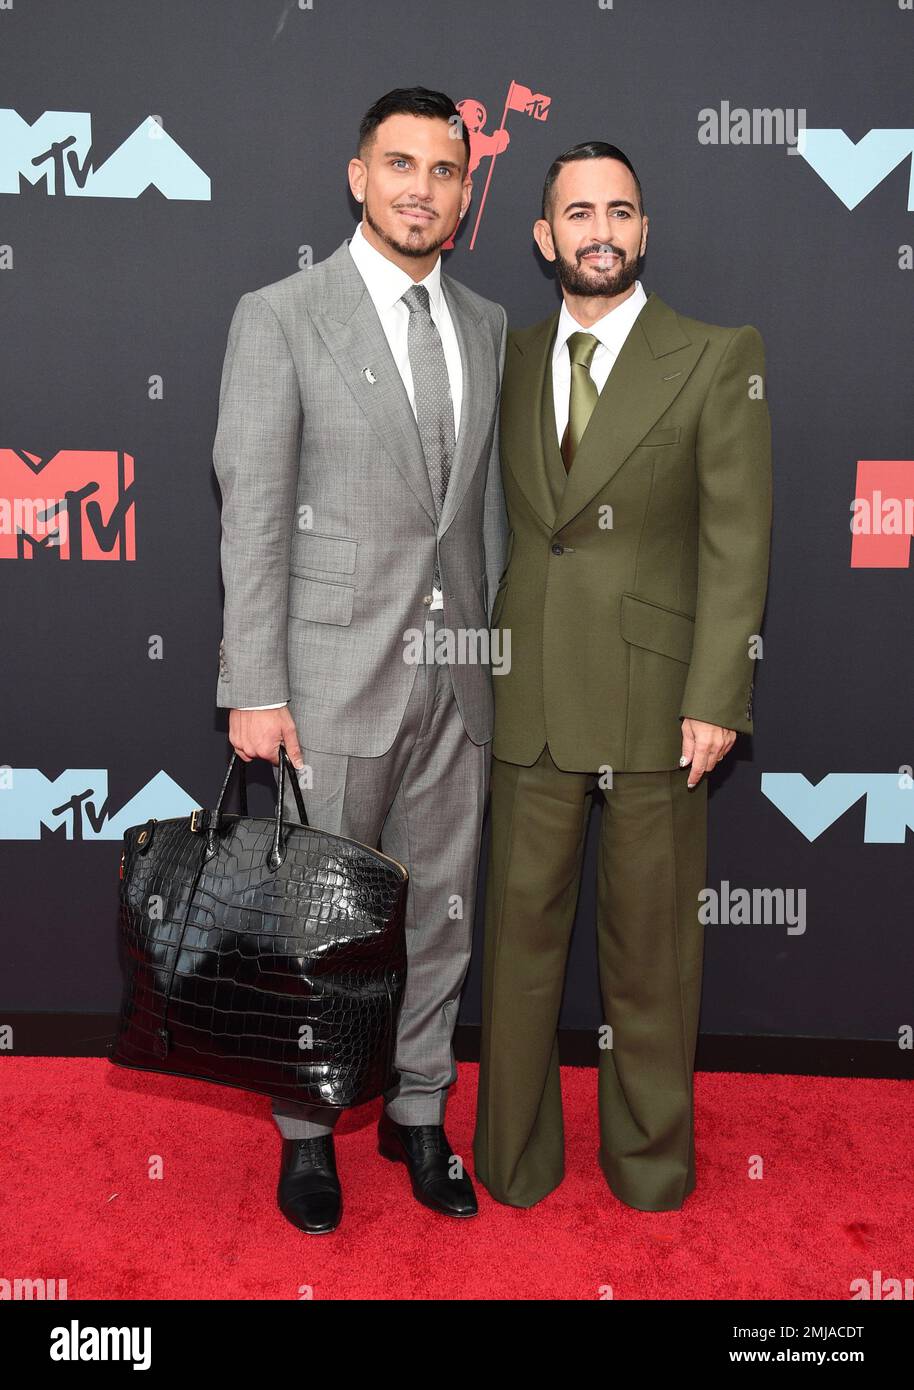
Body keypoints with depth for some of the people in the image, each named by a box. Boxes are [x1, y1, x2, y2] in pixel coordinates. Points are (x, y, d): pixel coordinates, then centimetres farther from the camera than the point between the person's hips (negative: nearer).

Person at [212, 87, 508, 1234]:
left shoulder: (486, 325, 12)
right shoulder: (280, 317, -4)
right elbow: (251, 515, -9)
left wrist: (499, 645, 11)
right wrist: (254, 690, -13)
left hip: (458, 675, 5)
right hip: (337, 674, -5)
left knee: (441, 909, 14)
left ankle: (417, 1112, 34)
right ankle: (307, 1130, 28)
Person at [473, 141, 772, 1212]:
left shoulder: (718, 357, 0)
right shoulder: (512, 361, 11)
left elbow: (737, 540, -5)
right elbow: (499, 523, 13)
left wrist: (715, 699, -11)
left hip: (655, 699, -3)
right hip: (530, 700, 3)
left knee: (650, 941, 8)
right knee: (520, 927, 9)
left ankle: (650, 1160, 29)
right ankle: (514, 1160, 27)